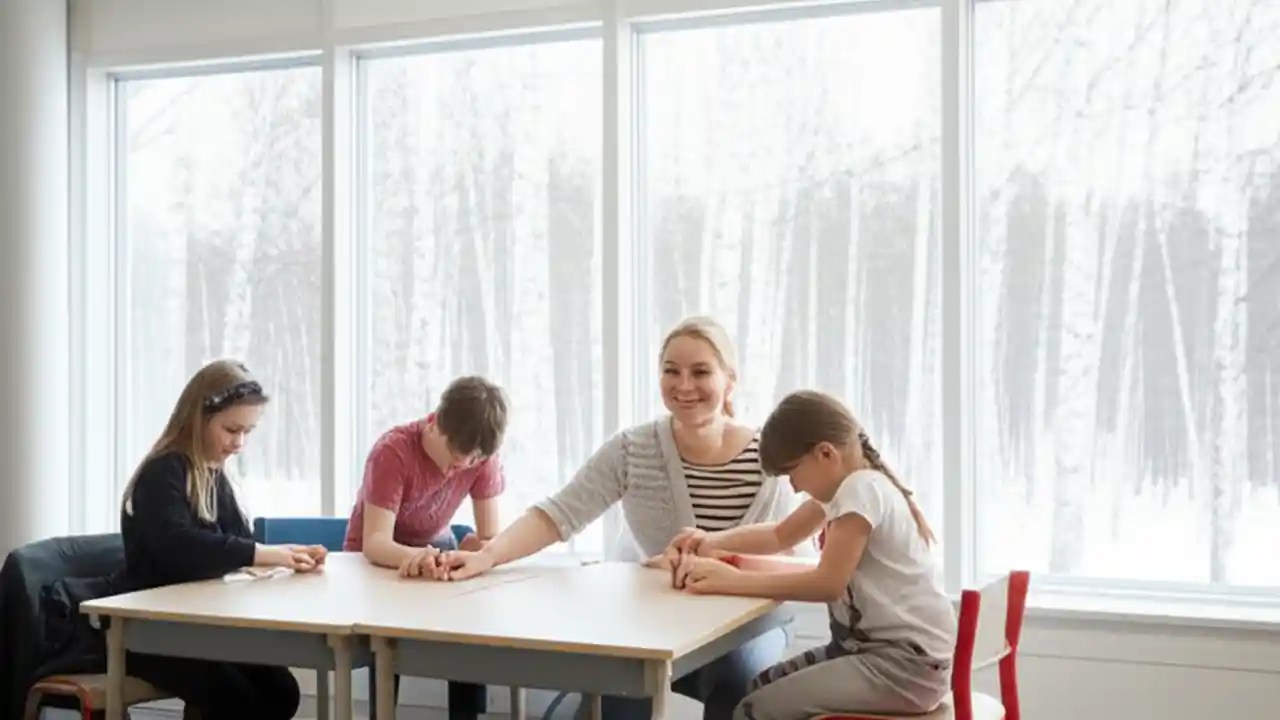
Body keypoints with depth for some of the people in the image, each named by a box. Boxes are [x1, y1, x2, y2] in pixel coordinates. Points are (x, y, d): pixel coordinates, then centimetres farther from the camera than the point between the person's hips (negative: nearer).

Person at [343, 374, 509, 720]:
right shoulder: (393, 451, -30)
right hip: (378, 558, -3)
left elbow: (491, 538, -19)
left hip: (435, 547, 3)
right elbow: (374, 542, -36)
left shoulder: (482, 458, -19)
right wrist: (412, 556, -59)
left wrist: (480, 550, -44)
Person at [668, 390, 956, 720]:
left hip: (908, 661, -10)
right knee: (762, 686, 8)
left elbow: (829, 584, -25)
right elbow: (781, 535, 23)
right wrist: (711, 541, 8)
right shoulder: (848, 484, 12)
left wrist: (733, 580, -20)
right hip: (872, 646, 10)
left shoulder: (862, 489, -18)